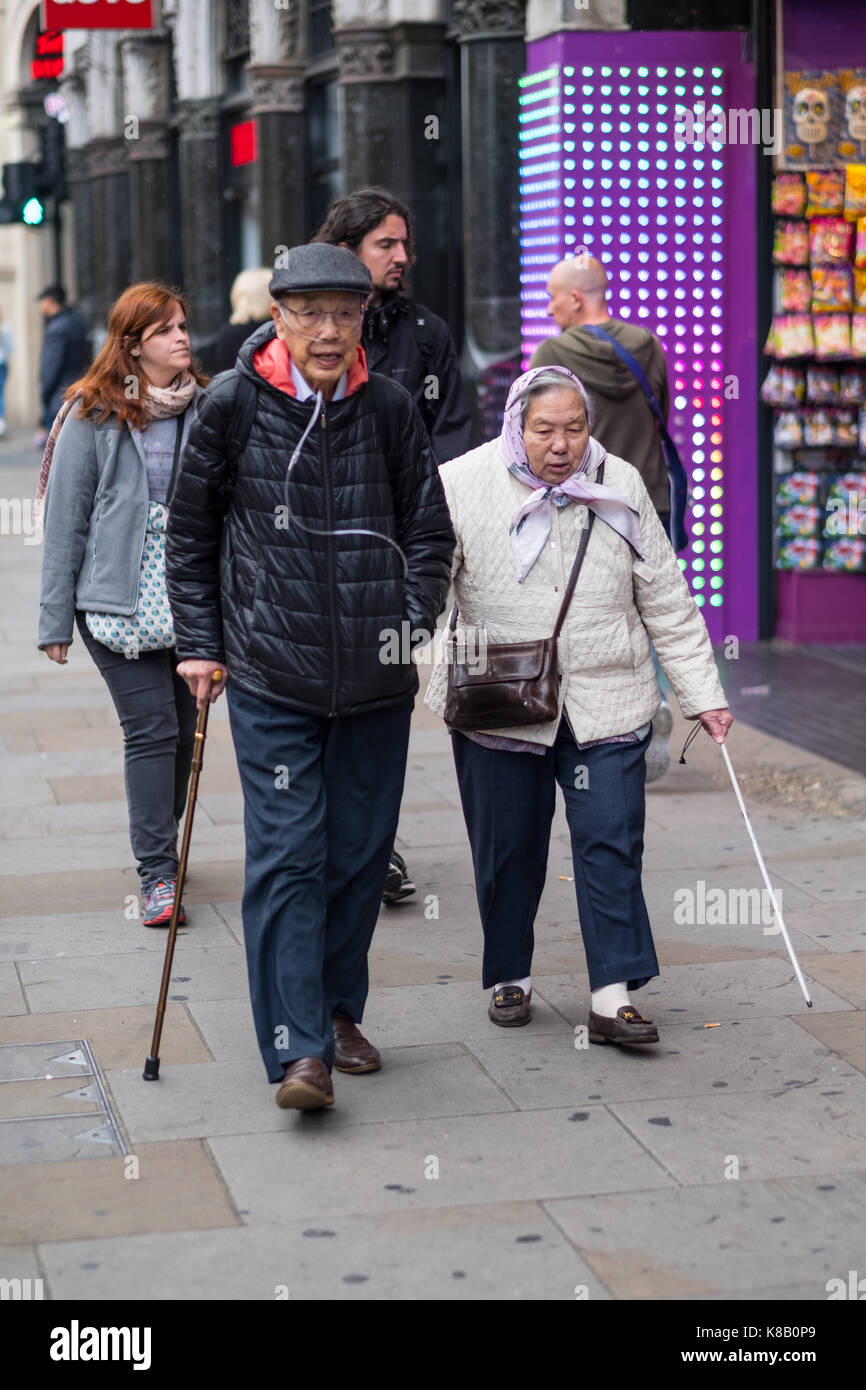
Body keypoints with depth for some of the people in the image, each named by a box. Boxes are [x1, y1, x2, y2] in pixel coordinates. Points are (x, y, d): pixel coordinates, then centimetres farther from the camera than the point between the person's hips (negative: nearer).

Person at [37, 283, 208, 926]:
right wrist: (55, 619, -1)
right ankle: (158, 873, -4)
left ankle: (160, 845, 29)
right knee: (151, 728, -9)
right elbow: (66, 520, 0)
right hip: (119, 600, -4)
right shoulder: (93, 416, -3)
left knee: (186, 727, 9)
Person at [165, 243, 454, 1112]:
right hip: (270, 677, -2)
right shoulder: (232, 405, -2)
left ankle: (339, 1010, 28)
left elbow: (429, 531, 10)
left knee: (360, 853, 10)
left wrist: (414, 632, 0)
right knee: (286, 855, -8)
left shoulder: (389, 408, 2)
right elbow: (191, 534, 6)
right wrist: (200, 642, 2)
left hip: (375, 675, 3)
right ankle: (298, 1049, -7)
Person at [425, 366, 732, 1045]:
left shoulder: (621, 487, 2)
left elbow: (667, 602, 8)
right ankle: (509, 977, 28)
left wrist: (703, 693, 6)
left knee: (612, 842, -5)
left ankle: (612, 996, -1)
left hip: (606, 702, 1)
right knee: (506, 848, 8)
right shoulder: (463, 485, -6)